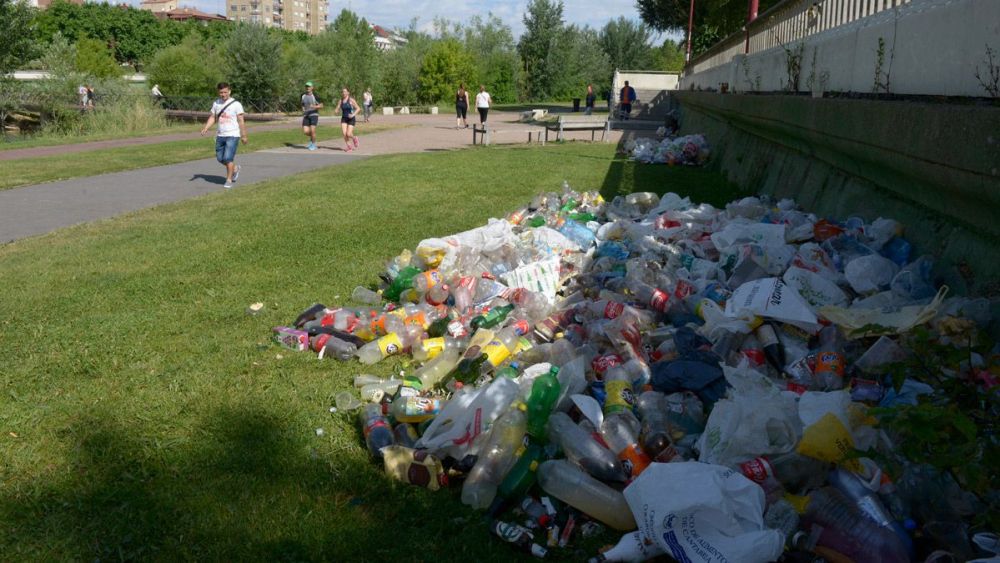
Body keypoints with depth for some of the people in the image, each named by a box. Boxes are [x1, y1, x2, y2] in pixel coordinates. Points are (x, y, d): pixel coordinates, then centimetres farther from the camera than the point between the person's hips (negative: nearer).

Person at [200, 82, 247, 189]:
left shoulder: (236, 104, -7)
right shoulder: (216, 103, 7)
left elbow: (241, 121, -6)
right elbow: (212, 118, 12)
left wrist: (244, 136, -6)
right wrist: (206, 128, -4)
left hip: (232, 136, -6)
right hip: (220, 136, 6)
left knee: (228, 158, -13)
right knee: (220, 158, 9)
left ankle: (229, 180, 1)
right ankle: (235, 168, 34)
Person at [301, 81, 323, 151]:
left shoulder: (315, 96, -8)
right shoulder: (303, 96, 8)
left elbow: (321, 105, -6)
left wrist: (314, 107, -23)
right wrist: (303, 110, 3)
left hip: (314, 114, -5)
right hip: (306, 116, 5)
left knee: (312, 130, -13)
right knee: (305, 131, -6)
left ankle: (313, 145, 7)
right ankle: (312, 137, 28)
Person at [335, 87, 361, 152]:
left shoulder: (351, 100, -6)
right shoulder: (341, 100, 6)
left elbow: (358, 108, -6)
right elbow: (338, 108, 11)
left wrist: (353, 114, -19)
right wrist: (336, 111, -13)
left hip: (351, 119, -4)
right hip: (344, 118, 4)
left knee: (348, 134, -13)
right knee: (344, 133, -12)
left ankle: (354, 138, 23)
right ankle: (349, 147, 4)